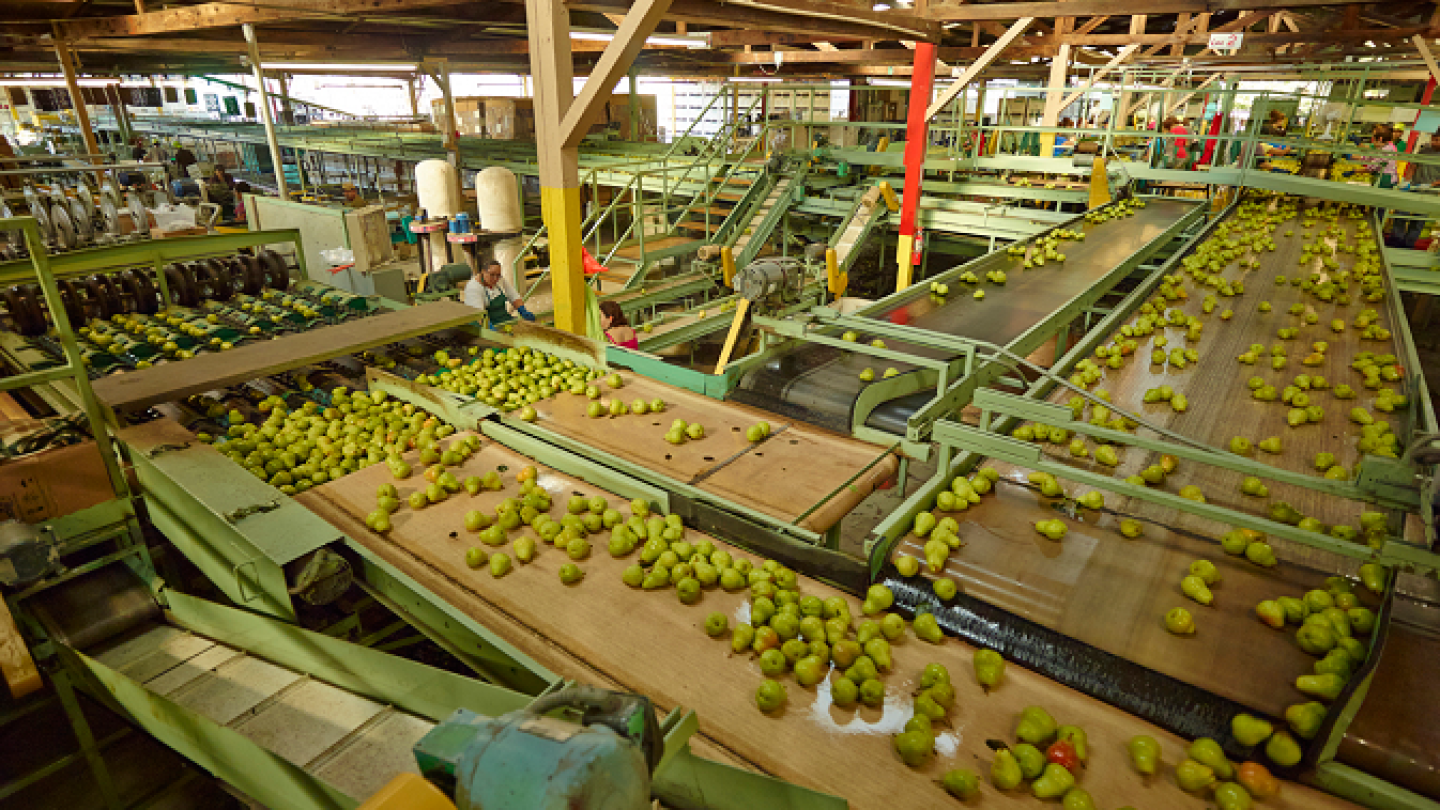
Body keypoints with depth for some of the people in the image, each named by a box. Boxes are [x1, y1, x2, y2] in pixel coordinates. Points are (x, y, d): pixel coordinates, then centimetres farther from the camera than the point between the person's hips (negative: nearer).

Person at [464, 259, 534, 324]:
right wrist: (488, 326, -46)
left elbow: (514, 297, 9)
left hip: (506, 320, 7)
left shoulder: (501, 280, 4)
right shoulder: (473, 287, -17)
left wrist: (523, 311, -9)